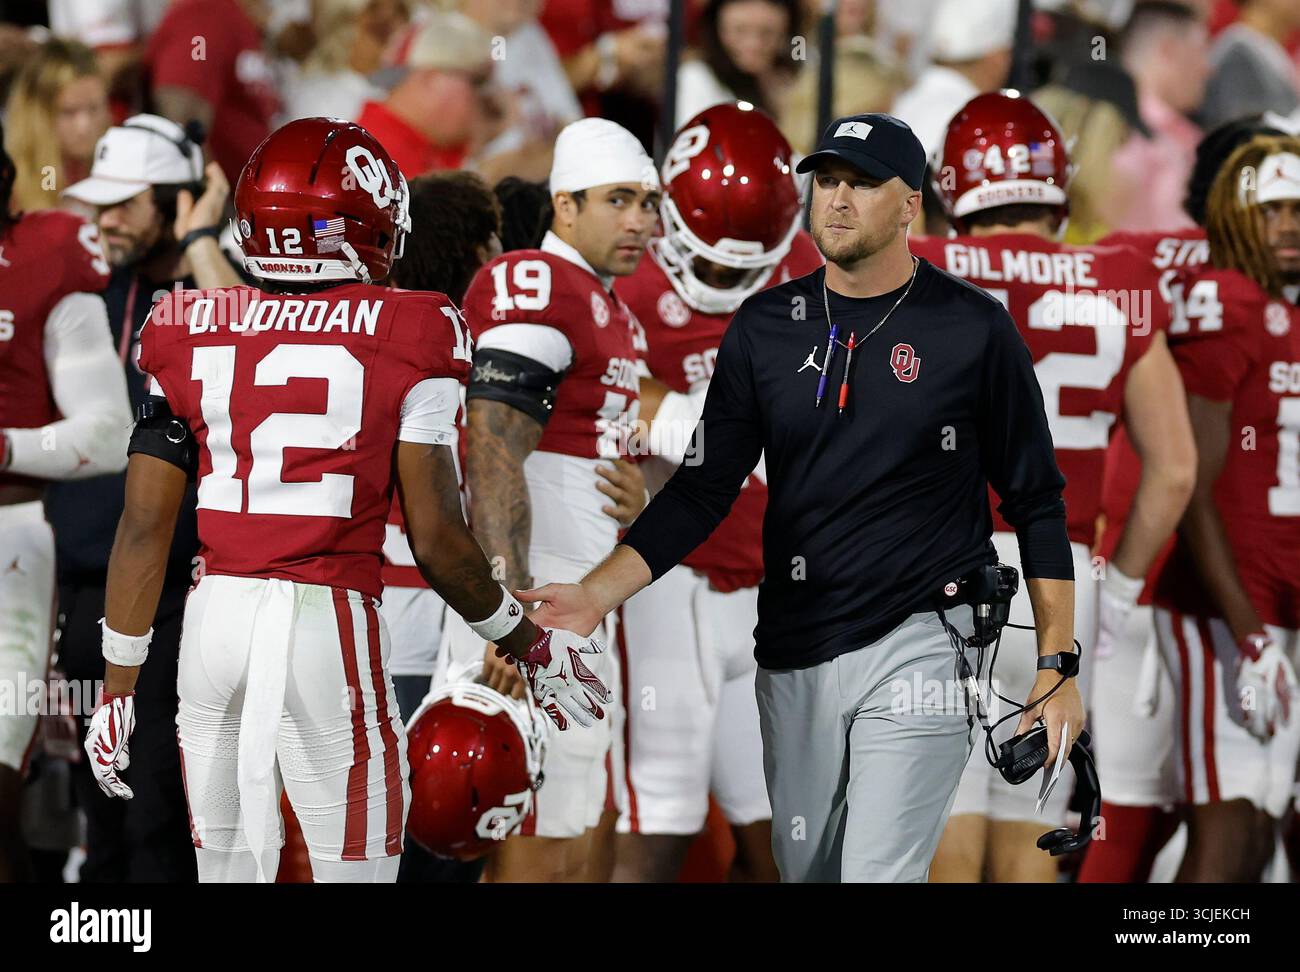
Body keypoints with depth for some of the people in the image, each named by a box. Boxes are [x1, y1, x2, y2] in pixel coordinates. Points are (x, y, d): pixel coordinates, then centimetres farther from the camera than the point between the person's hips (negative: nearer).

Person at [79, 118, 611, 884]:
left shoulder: (191, 338, 7)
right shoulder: (403, 341, -4)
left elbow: (145, 525, 5)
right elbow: (437, 541, -4)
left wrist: (118, 687, 13)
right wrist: (532, 647, 11)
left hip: (215, 618, 4)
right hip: (330, 622, -4)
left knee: (228, 868, 14)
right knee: (353, 868, 5)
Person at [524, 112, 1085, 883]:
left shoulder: (974, 329, -2)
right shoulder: (765, 328, 8)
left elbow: (1037, 503, 2)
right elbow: (703, 490, 6)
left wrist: (1058, 666, -3)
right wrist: (598, 594, -8)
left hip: (919, 647, -4)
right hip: (794, 660, 4)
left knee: (879, 874, -15)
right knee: (806, 869, 10)